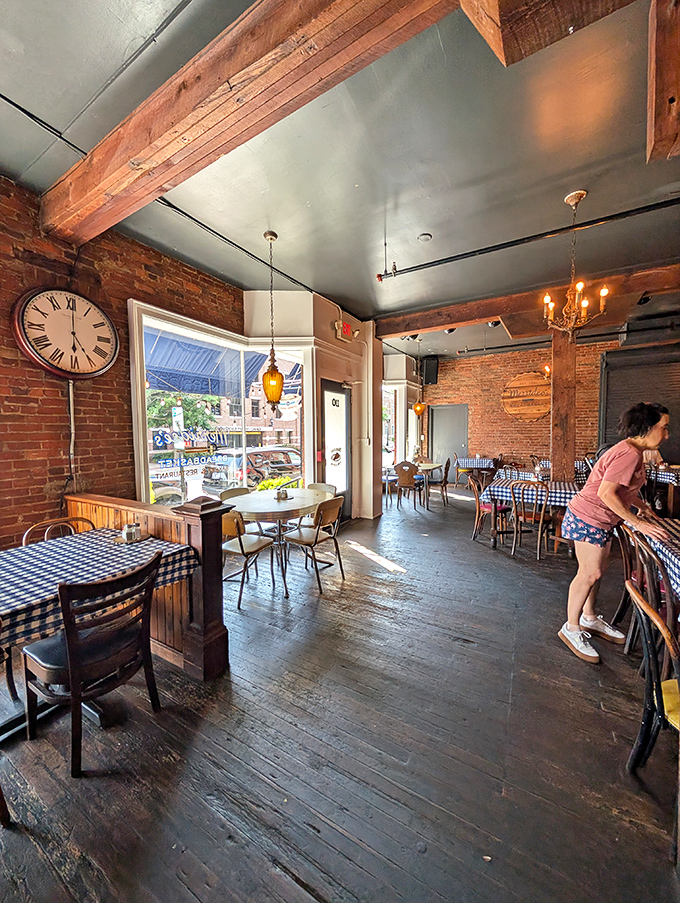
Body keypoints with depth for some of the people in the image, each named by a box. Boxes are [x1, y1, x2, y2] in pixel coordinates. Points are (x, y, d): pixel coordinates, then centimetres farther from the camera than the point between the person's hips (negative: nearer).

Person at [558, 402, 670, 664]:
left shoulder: (633, 451, 11)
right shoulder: (629, 453, -22)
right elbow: (606, 493, -28)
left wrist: (641, 504, 13)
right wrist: (638, 522, -22)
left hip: (600, 520, 10)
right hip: (588, 519, -10)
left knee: (596, 570, 19)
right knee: (589, 573, -1)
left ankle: (589, 618, 36)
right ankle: (572, 628, 13)